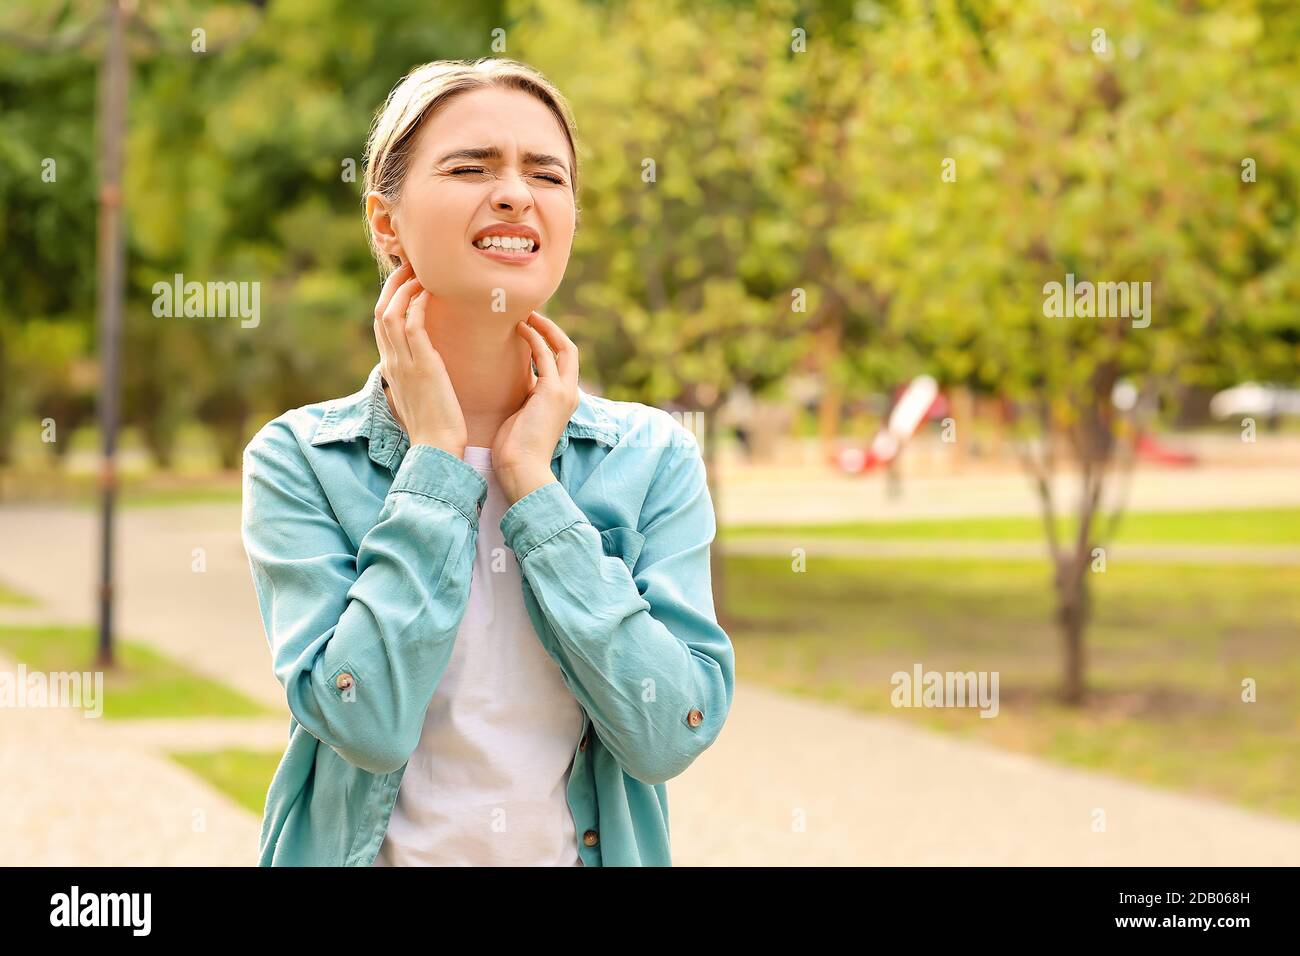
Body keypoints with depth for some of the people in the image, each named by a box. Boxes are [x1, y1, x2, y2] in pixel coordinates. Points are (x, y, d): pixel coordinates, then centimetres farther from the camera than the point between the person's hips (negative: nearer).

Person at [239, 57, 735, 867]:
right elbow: (367, 724, -22)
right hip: (375, 850, -1)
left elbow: (671, 735, -17)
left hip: (594, 849, 2)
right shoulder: (299, 460, -10)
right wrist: (434, 459, -18)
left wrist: (533, 484, -18)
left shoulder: (651, 458, -6)